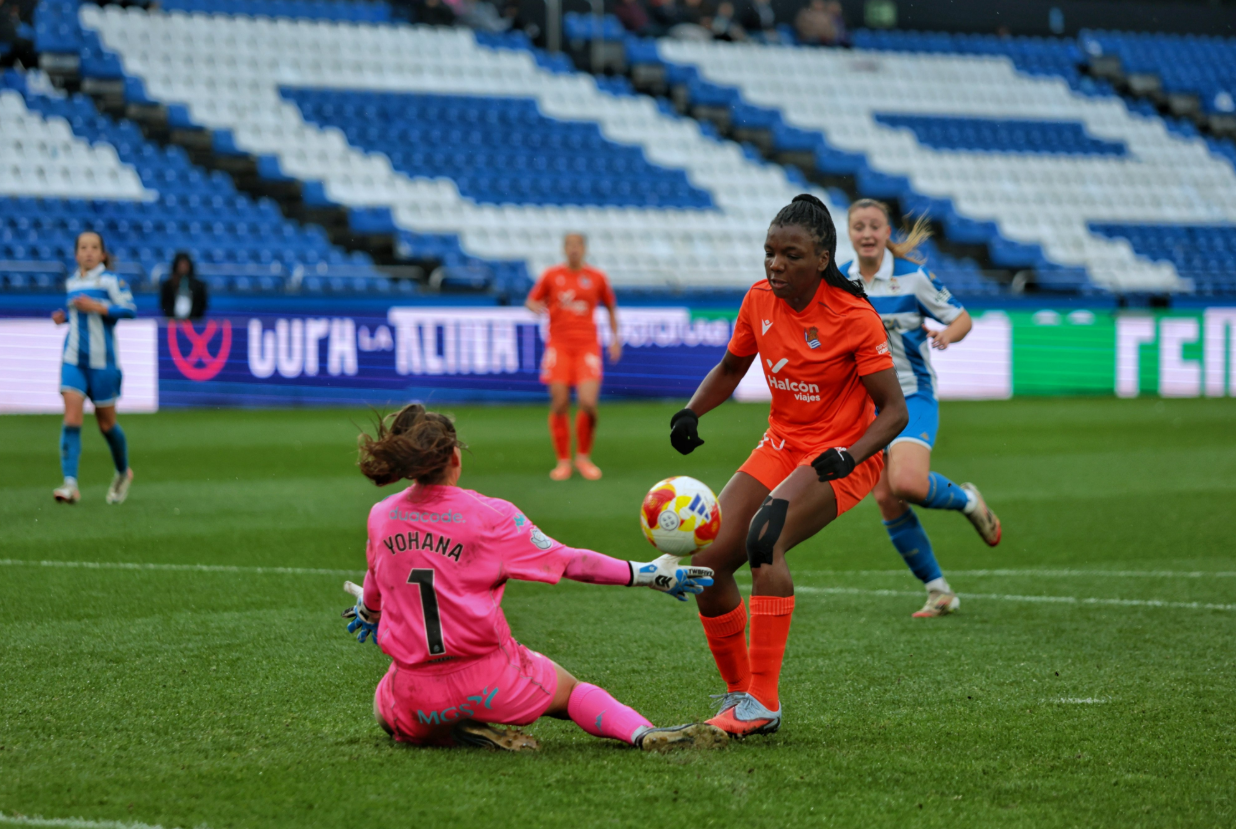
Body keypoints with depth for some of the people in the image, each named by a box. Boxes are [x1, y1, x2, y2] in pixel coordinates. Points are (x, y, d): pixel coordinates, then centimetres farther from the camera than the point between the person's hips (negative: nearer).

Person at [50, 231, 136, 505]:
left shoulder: (110, 280, -5)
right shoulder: (72, 283, 12)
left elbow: (129, 309, -14)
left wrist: (98, 307, -22)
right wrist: (65, 316, 10)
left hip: (102, 361, -4)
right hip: (73, 361, 4)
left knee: (106, 423, 8)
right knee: (71, 417, -13)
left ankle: (123, 472, 35)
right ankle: (70, 484, -20)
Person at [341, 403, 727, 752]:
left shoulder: (380, 516, -1)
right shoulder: (489, 515, -11)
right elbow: (570, 562, -7)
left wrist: (367, 610, 45)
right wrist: (648, 573, 3)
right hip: (487, 681, -2)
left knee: (385, 711, 36)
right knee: (571, 691, 20)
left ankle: (467, 731, 5)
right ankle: (646, 734, -11)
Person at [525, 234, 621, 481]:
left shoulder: (597, 278, 7)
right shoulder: (551, 276, 6)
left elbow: (611, 307, 20)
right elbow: (531, 301, 14)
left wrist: (615, 337, 13)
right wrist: (537, 307, -10)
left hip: (587, 346, 0)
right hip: (559, 346, 0)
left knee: (588, 403, -13)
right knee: (559, 403, -6)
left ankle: (584, 457, 7)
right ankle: (563, 461, 6)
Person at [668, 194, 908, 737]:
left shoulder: (855, 318, -18)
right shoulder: (759, 301, -3)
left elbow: (893, 412, -15)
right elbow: (731, 368, 15)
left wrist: (847, 456, -31)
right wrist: (691, 412, -3)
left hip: (843, 456, -6)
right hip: (780, 447, 6)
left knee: (764, 539, -31)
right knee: (708, 562, -9)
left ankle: (763, 705, -28)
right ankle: (738, 692, 12)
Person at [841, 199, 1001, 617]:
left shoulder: (912, 276, -8)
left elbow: (962, 318, -2)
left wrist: (948, 333, -23)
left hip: (912, 397, -4)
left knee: (907, 484, -26)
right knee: (885, 498, -3)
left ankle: (967, 500, 8)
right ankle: (939, 590, 11)